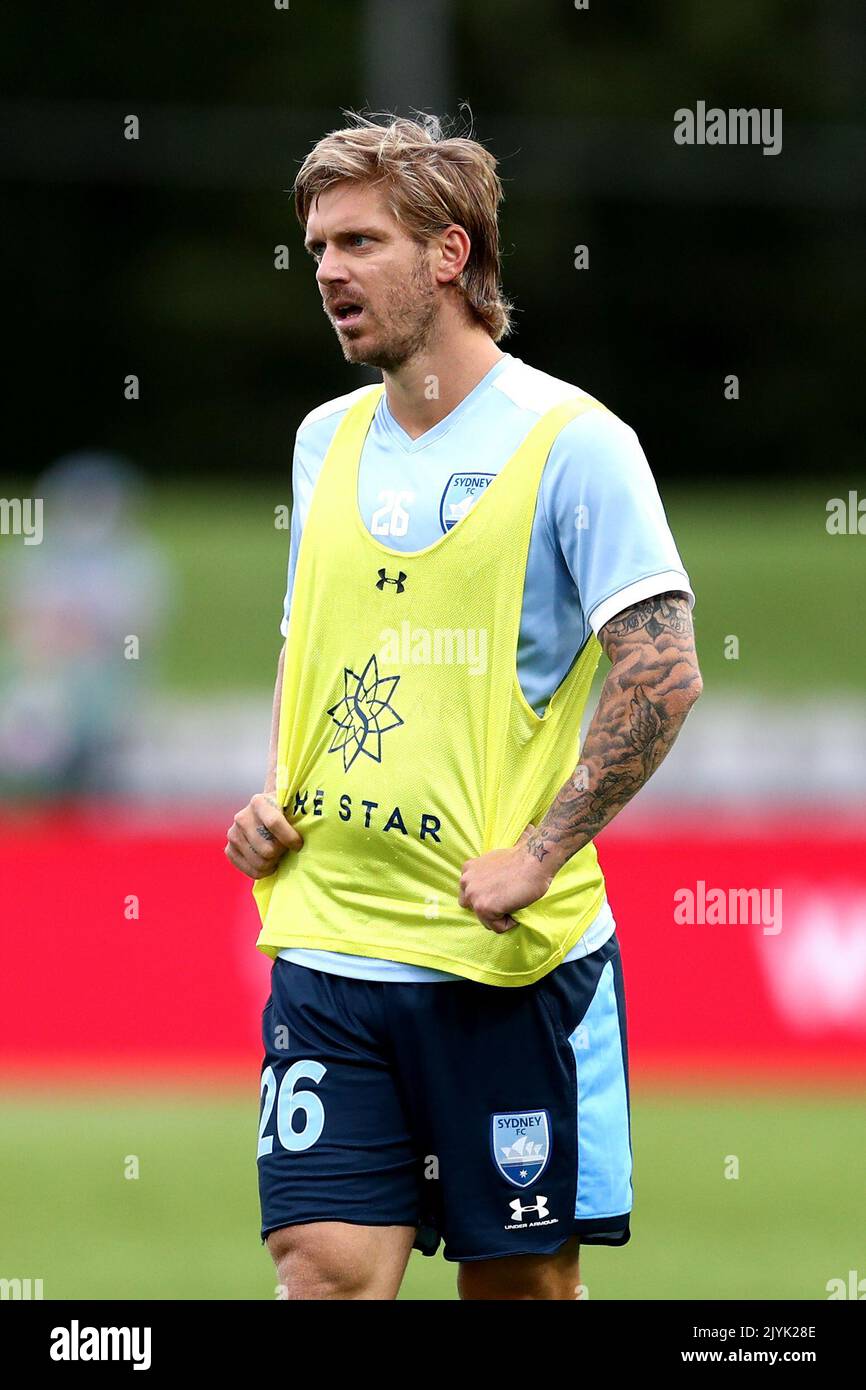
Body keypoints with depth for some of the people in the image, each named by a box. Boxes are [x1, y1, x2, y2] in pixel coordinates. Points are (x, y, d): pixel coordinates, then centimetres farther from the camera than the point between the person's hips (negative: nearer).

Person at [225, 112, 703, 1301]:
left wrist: (538, 854, -18)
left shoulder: (570, 441, -7)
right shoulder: (327, 441, 14)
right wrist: (272, 799, 8)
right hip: (327, 944, 5)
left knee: (523, 1277, 3)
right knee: (325, 1268, -6)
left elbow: (663, 673, -12)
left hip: (513, 958, -5)